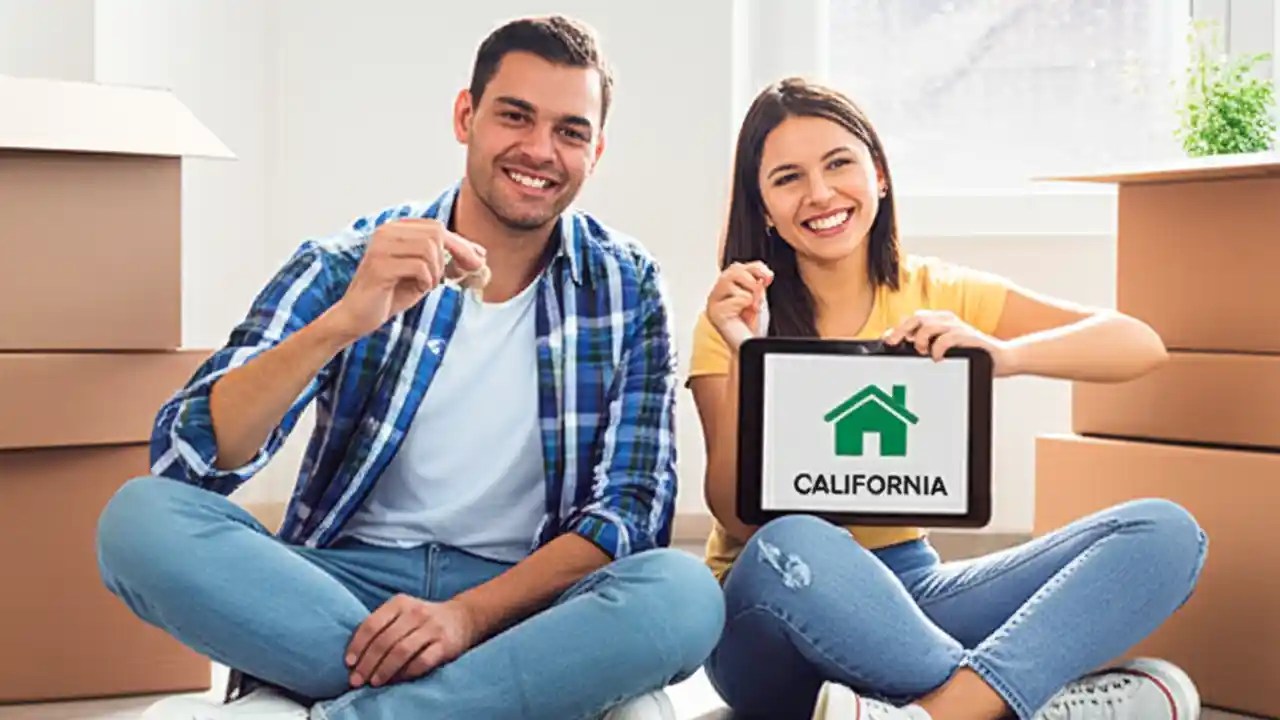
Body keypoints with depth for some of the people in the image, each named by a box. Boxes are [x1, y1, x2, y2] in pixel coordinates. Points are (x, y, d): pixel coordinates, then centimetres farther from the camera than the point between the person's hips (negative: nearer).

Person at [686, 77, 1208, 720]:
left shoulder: (936, 296, 4)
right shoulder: (734, 321, -2)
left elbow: (1141, 346, -7)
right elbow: (739, 519, -12)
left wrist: (1002, 354, -25)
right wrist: (747, 361, -22)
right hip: (777, 604, -3)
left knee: (1165, 532, -16)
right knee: (789, 545, -39)